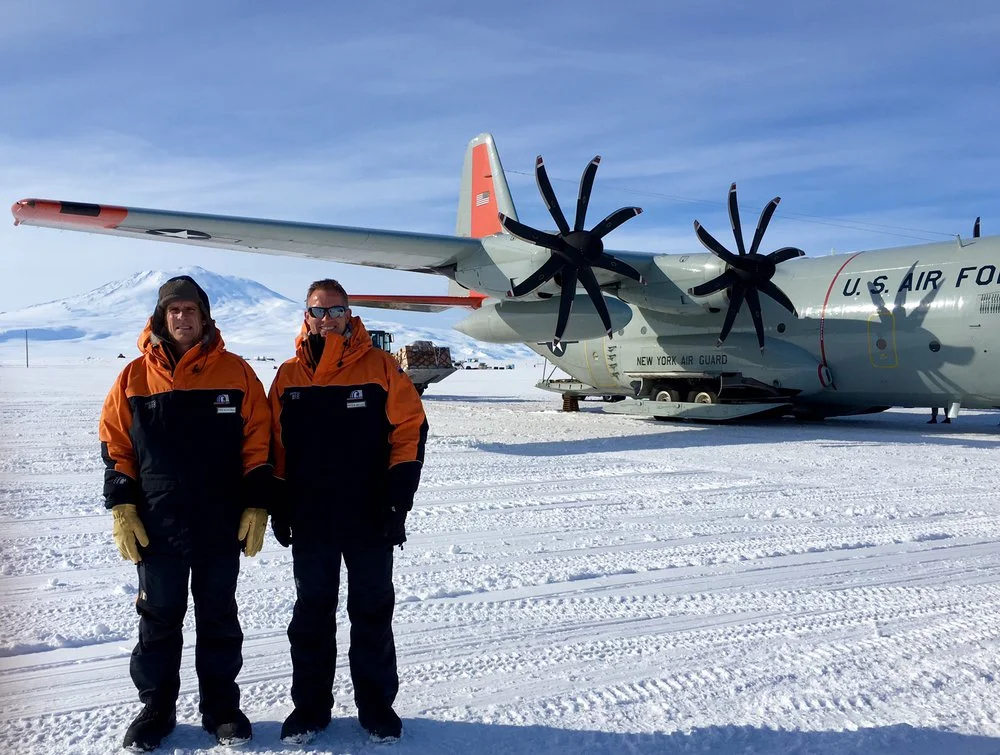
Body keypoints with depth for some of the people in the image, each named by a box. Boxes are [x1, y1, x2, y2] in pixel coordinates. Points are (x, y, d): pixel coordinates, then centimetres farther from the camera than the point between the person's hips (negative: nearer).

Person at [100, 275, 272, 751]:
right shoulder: (135, 376, 2)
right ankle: (156, 708, 28)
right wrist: (122, 509, -2)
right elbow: (115, 448, 5)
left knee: (219, 620, 12)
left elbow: (258, 445, 0)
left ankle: (221, 707, 26)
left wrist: (256, 506, -4)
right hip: (156, 528, 1)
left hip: (221, 527, 0)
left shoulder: (235, 373, 0)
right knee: (159, 620, 12)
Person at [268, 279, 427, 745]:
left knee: (372, 614, 9)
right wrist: (278, 508, 5)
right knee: (312, 615, 13)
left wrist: (398, 498, -9)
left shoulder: (379, 367, -4)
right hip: (309, 521, 2)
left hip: (369, 519, -2)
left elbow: (409, 431, -5)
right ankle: (310, 705, 28)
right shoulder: (289, 376, 5)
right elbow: (274, 445, 9)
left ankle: (377, 705, 24)